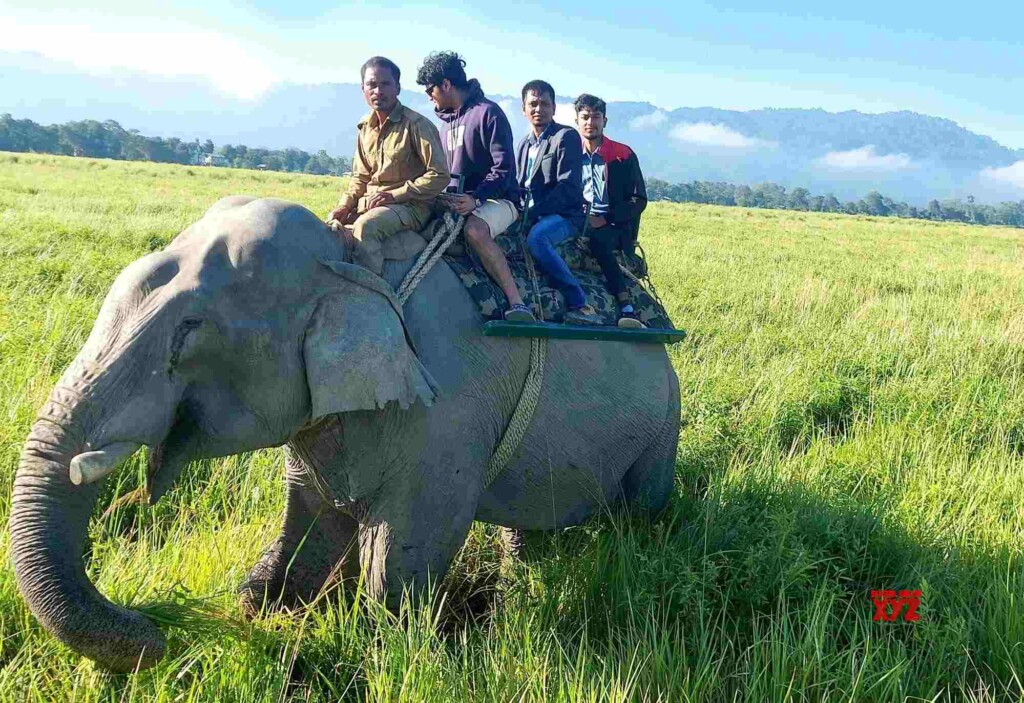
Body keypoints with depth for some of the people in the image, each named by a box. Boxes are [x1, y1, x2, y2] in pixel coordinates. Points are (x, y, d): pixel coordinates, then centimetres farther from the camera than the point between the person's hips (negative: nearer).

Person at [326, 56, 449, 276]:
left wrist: (395, 195, -19)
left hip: (411, 206, -7)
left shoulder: (416, 125, -10)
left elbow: (439, 175, -14)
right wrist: (345, 205, -1)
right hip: (370, 204, 7)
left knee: (366, 225, -33)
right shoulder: (365, 128, 10)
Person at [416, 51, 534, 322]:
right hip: (459, 200, 8)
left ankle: (517, 303, -39)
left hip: (497, 198, -8)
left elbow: (504, 168, -15)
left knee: (475, 229, -38)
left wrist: (475, 198, -26)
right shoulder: (447, 121, 18)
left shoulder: (487, 112, -7)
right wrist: (445, 197, 6)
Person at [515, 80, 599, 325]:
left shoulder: (567, 137, -2)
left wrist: (534, 212, -19)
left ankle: (579, 304, -31)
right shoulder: (524, 144, 21)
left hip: (564, 215, -7)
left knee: (536, 237, -37)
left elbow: (569, 188, -12)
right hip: (529, 216, 7)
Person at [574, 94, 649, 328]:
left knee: (597, 238, -36)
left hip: (614, 227, -3)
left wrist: (604, 219, -13)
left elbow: (639, 201, 1)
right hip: (577, 225, 3)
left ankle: (626, 306, -43)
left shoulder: (623, 156, 7)